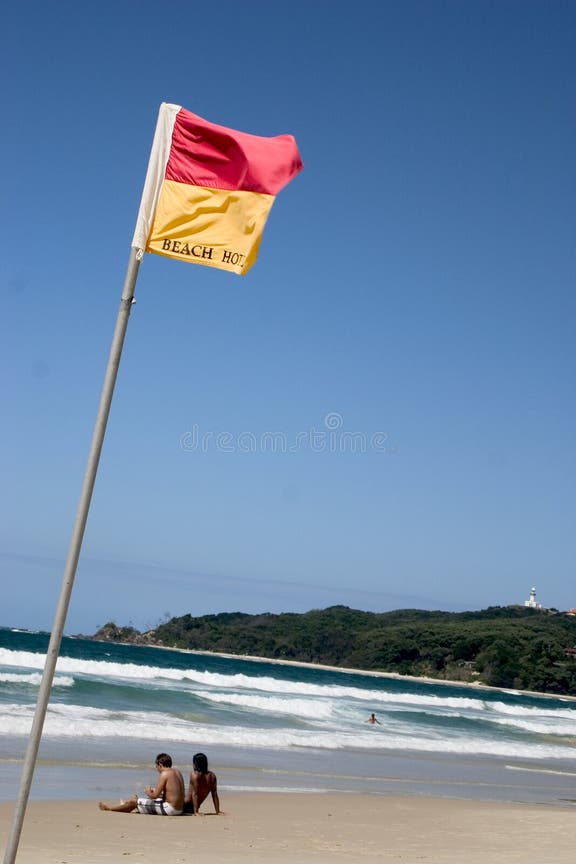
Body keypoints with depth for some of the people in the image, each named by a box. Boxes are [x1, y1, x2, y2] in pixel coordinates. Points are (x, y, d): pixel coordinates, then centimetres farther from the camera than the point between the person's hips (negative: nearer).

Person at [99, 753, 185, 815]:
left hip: (169, 809, -8)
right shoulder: (177, 771, 11)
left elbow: (155, 795, -14)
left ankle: (107, 807, 26)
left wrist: (148, 792, 8)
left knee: (134, 800, 6)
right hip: (180, 809, 8)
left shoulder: (164, 774, -14)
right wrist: (155, 790, 21)